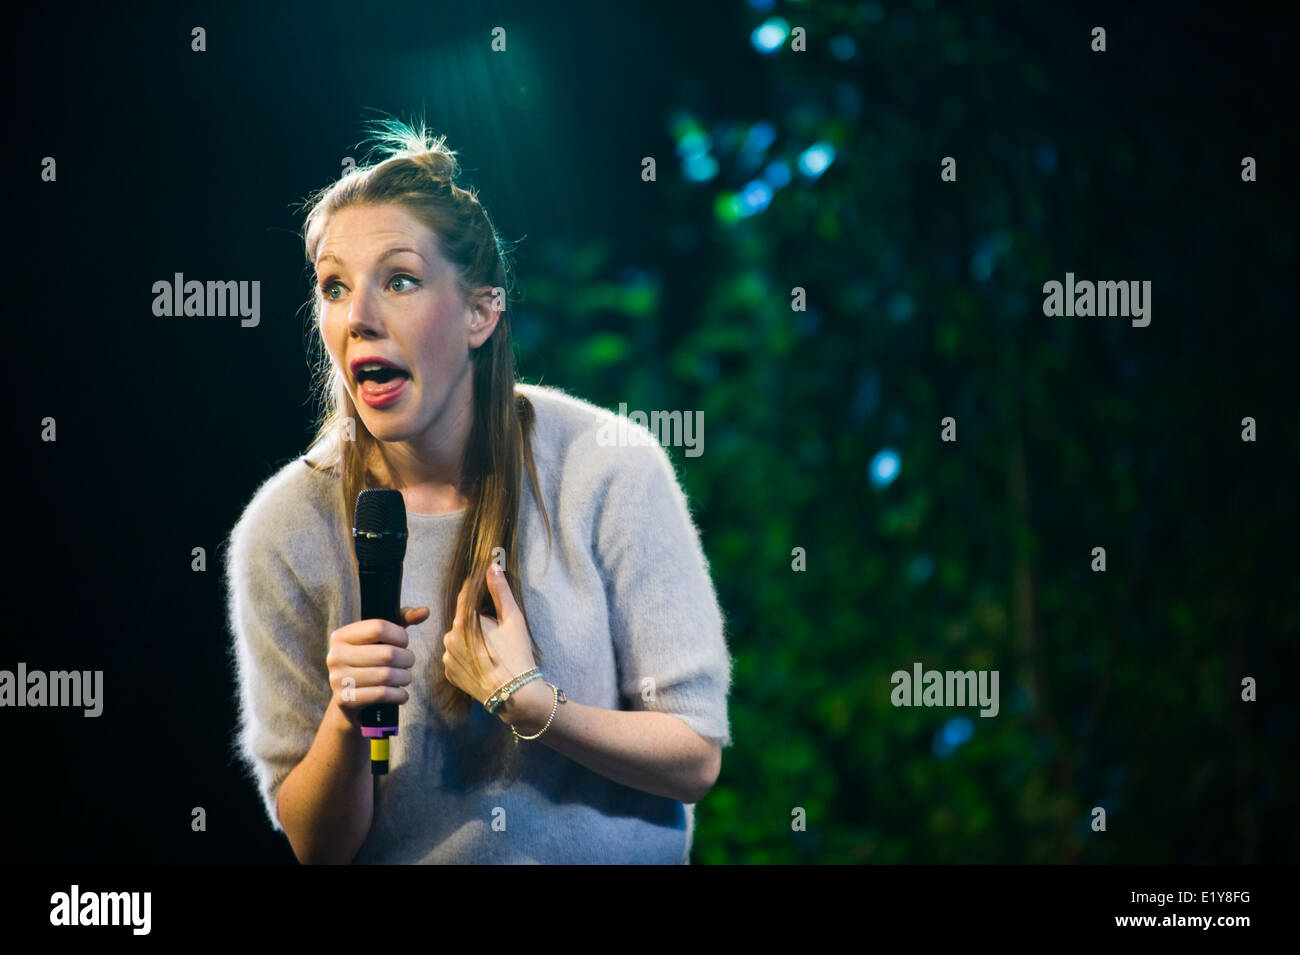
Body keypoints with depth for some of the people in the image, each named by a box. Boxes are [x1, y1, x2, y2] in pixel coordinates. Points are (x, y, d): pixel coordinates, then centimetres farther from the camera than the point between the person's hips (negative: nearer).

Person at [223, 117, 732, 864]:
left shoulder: (606, 467, -7)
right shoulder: (286, 533, -5)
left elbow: (696, 761, -4)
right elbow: (315, 845, -1)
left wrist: (523, 699, -17)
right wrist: (347, 720, -19)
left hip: (620, 858, -1)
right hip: (408, 860, 1)